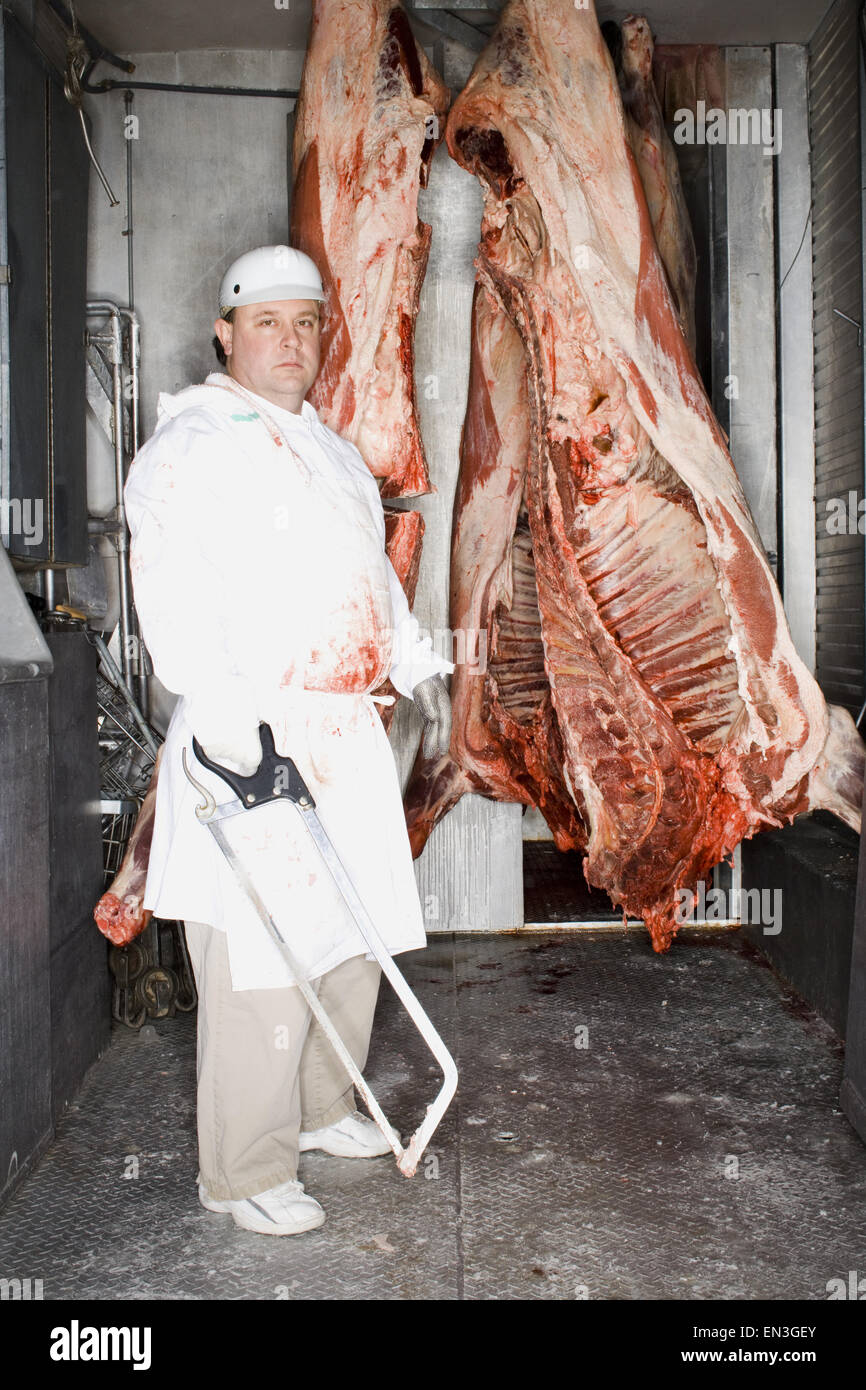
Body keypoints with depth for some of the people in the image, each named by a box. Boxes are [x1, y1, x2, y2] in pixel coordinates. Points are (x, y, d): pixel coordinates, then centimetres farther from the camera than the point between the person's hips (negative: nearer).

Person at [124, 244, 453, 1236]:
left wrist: (417, 668, 22)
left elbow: (373, 576, 28)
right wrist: (223, 712, -28)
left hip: (348, 737, 9)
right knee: (263, 961, -5)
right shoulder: (193, 442, -7)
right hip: (252, 741, -9)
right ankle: (244, 1172, 10)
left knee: (353, 933, 16)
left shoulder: (328, 449, 20)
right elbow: (172, 587, -18)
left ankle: (321, 1109, 35)